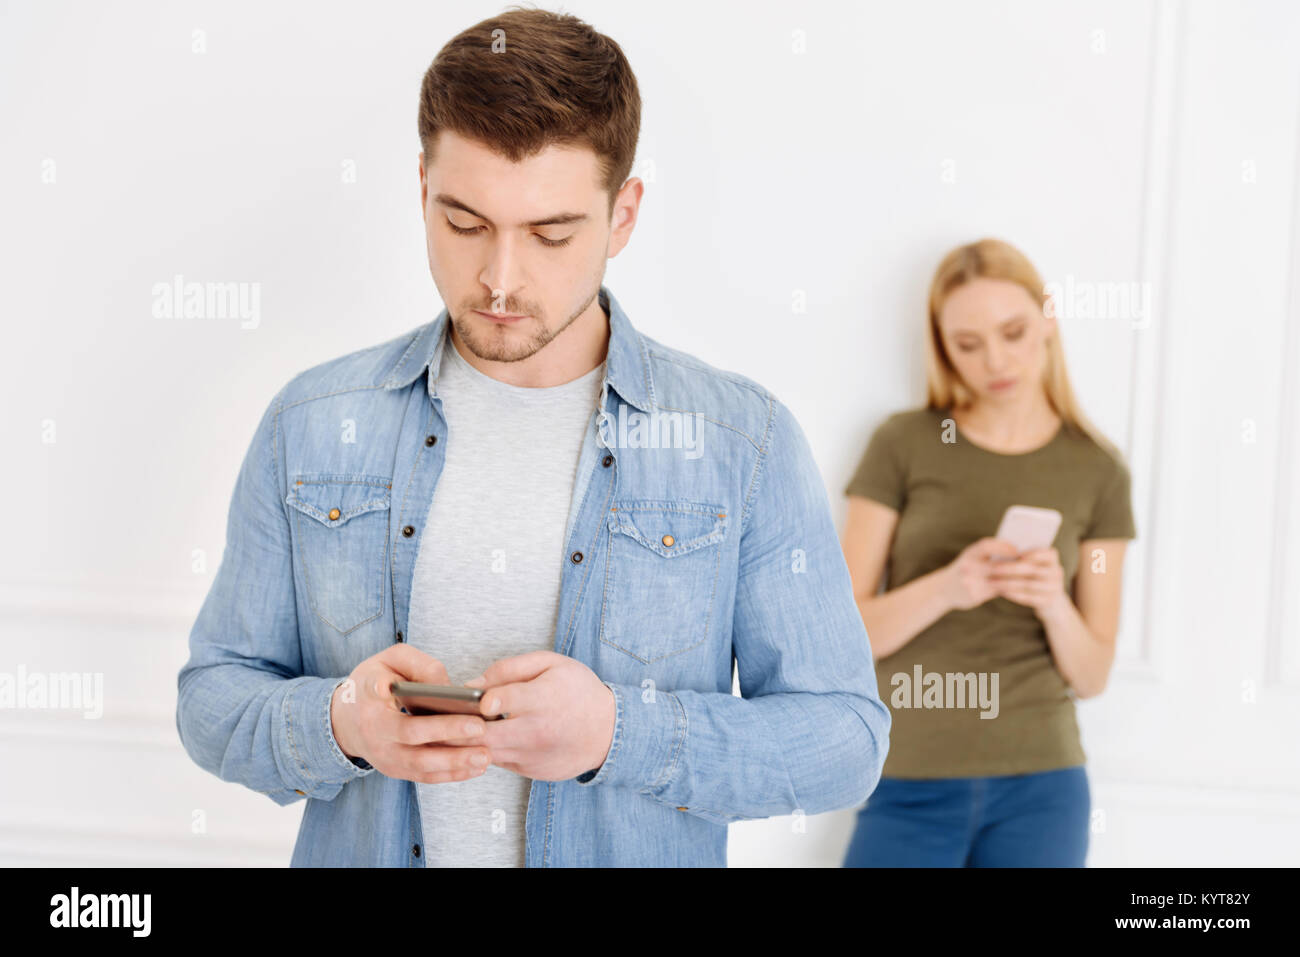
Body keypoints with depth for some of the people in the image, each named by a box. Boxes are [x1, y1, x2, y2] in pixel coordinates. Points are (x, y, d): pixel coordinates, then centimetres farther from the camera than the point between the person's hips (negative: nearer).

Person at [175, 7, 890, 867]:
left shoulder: (748, 441, -10)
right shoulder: (310, 426, -4)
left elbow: (845, 733, -9)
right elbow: (213, 695, 1)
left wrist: (620, 732, -24)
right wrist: (338, 725, -21)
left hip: (641, 850, -1)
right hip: (358, 848, 2)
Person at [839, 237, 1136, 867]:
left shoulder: (1097, 469, 4)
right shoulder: (903, 445, 0)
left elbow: (1091, 676, 4)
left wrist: (1055, 605, -16)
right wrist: (946, 588, -21)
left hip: (1039, 789, 1)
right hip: (912, 787, -1)